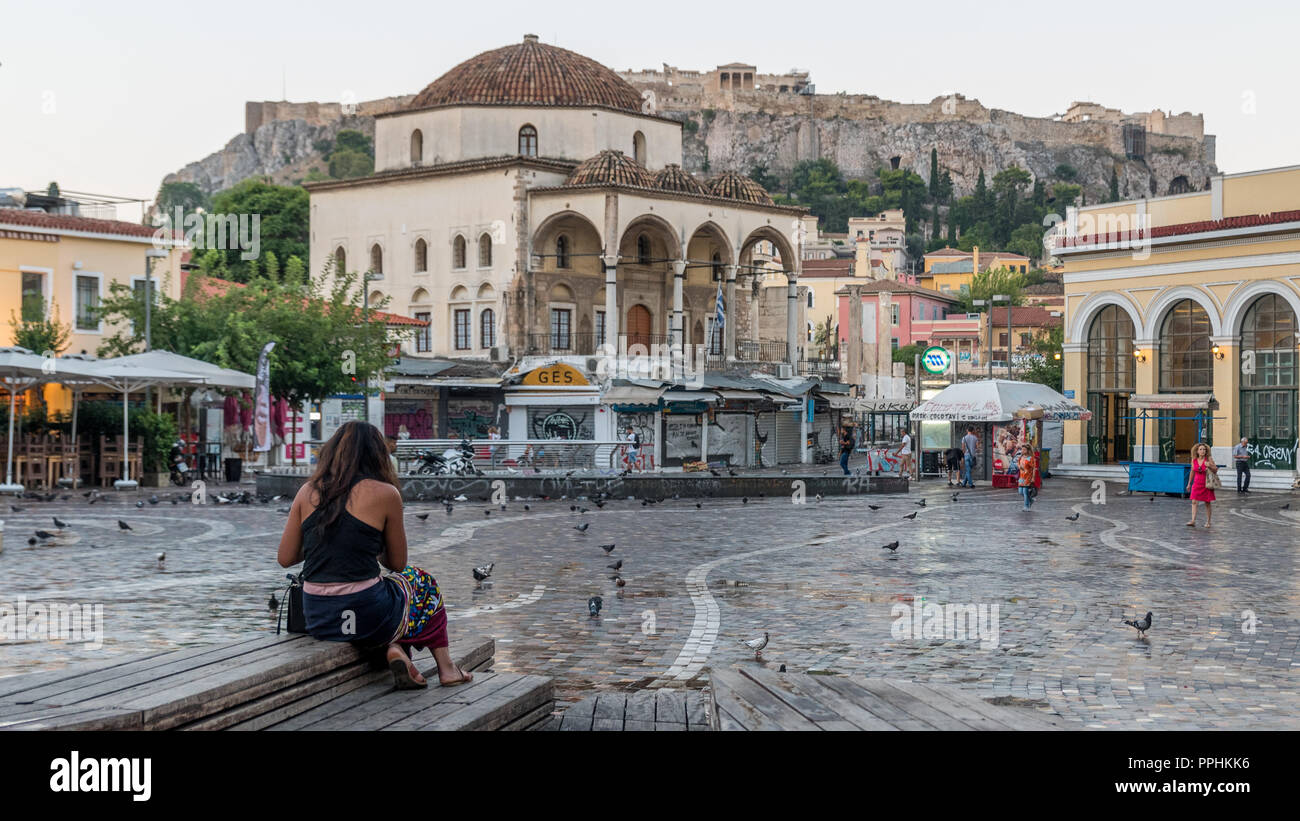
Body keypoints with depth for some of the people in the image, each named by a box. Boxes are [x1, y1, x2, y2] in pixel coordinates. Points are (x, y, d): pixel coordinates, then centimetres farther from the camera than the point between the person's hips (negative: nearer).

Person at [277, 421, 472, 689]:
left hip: (316, 618, 4)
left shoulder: (308, 492, 4)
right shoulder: (385, 494, -7)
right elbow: (398, 564, 3)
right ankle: (445, 668, 29)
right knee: (423, 583, 28)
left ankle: (394, 649, 10)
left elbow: (285, 558, 6)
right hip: (366, 615, -4)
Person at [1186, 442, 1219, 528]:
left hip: (1206, 484, -2)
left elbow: (1216, 470, -4)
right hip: (1197, 483, 2)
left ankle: (1208, 521, 16)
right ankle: (1193, 521, -14)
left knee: (1207, 503, 5)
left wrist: (1210, 466, -24)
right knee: (1194, 502, -9)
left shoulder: (1209, 459, -8)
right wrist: (1189, 483, 18)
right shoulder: (1194, 460, 1)